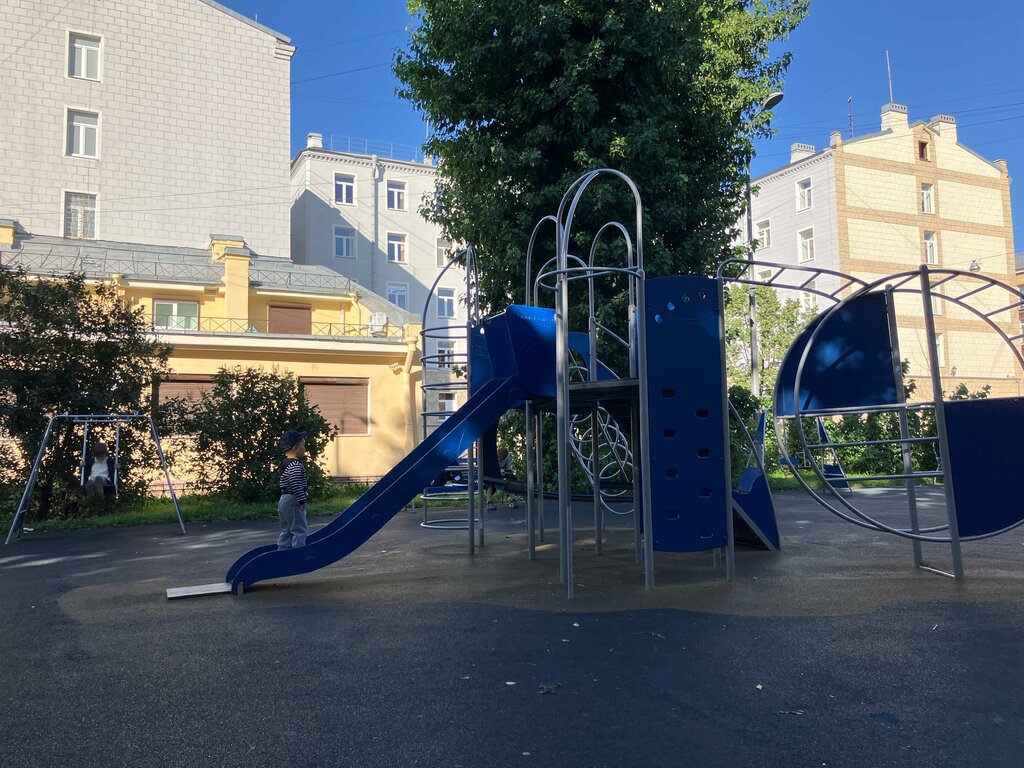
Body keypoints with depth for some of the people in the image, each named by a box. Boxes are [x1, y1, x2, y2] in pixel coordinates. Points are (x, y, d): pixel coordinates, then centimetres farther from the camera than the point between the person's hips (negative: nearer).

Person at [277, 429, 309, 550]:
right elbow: (296, 485, -27)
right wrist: (302, 501, -23)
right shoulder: (296, 465, -19)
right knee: (300, 530, -4)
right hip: (293, 501, -10)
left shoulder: (286, 463, 12)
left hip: (284, 501, 10)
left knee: (286, 531, 15)